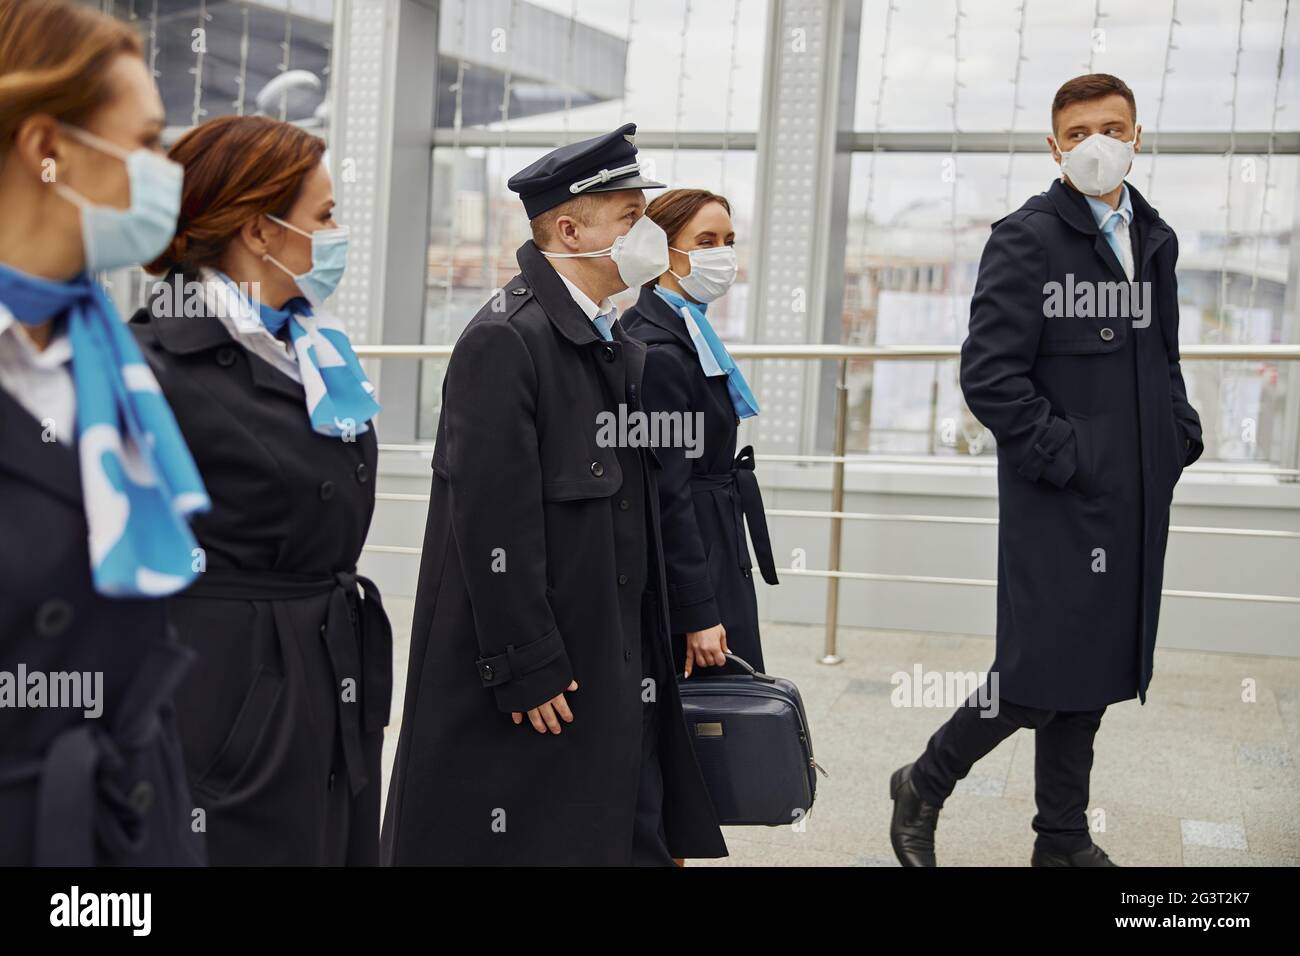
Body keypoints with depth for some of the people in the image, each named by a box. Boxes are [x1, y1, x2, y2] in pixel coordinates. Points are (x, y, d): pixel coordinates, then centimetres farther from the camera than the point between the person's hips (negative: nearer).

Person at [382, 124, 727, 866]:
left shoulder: (623, 350, 14)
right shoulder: (504, 339, -14)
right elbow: (493, 521, -19)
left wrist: (650, 659, 16)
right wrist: (528, 668, -20)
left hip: (617, 676, 8)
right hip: (535, 679, -8)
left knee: (627, 839, 10)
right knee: (519, 843, 1)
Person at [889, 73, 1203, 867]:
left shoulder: (1155, 240, 12)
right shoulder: (1028, 237, -10)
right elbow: (989, 375, -16)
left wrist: (1180, 435, 7)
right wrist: (1064, 457, -17)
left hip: (1138, 502, 7)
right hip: (1059, 502, -7)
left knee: (1095, 677, 13)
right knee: (1042, 677, -4)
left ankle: (1064, 840, 26)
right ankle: (924, 787, 19)